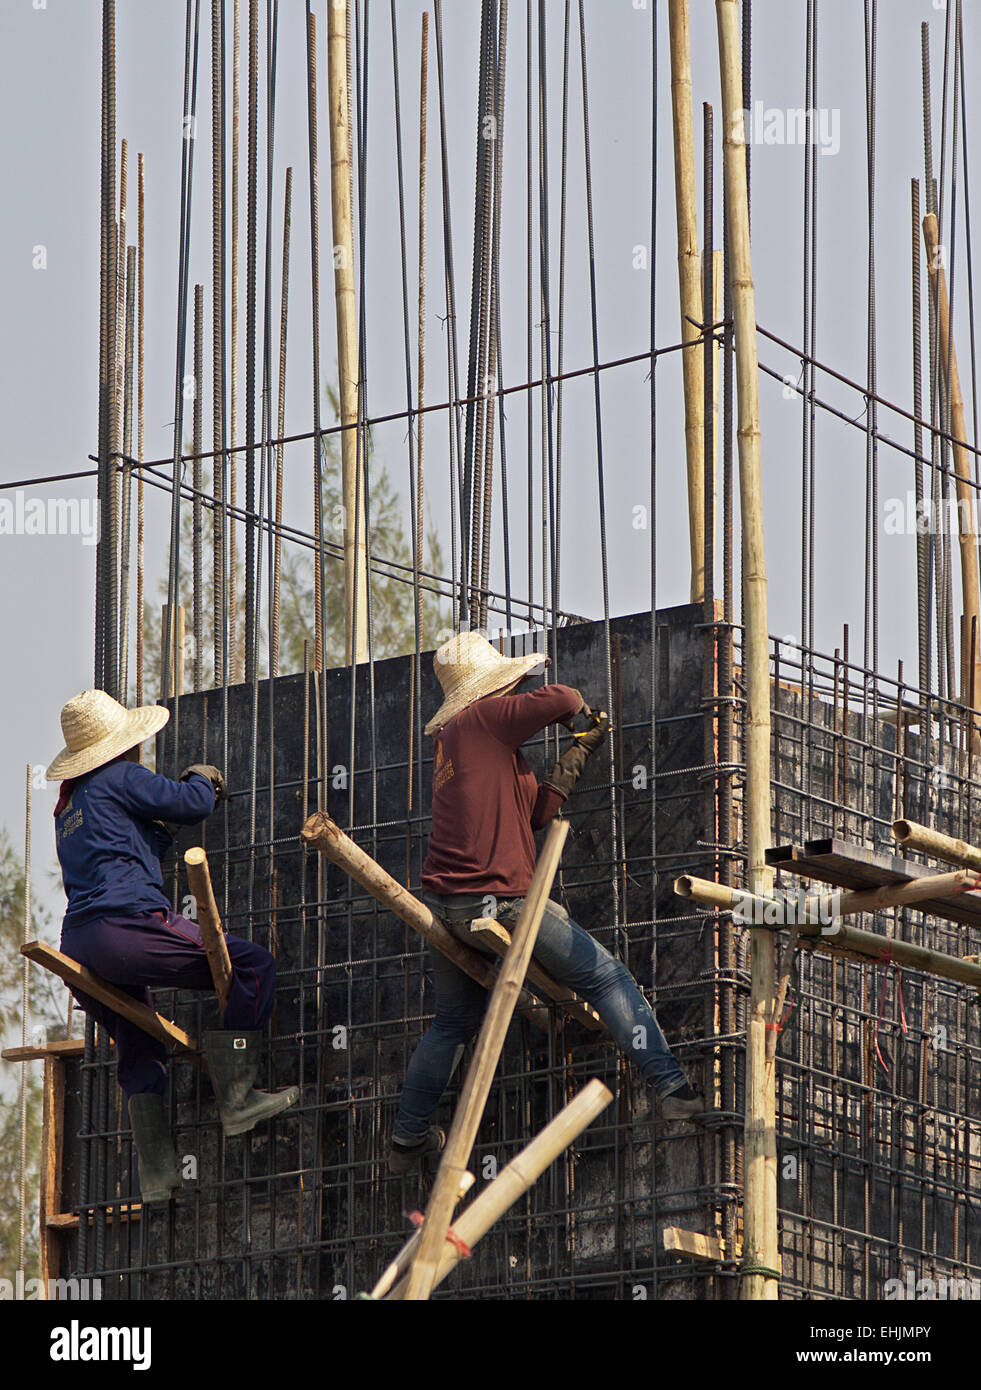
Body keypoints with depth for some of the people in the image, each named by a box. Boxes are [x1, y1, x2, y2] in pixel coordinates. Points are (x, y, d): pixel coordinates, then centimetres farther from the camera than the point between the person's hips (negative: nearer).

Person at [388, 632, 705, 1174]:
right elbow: (562, 699, -15)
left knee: (454, 1023, 24)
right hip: (498, 900, -9)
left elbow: (534, 811, 20)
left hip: (443, 902, 9)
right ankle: (671, 1088, -9)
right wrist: (570, 711, 9)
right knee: (607, 978, -2)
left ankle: (406, 1139, 28)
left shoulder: (449, 742, 21)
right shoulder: (483, 718, -6)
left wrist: (578, 753, 22)